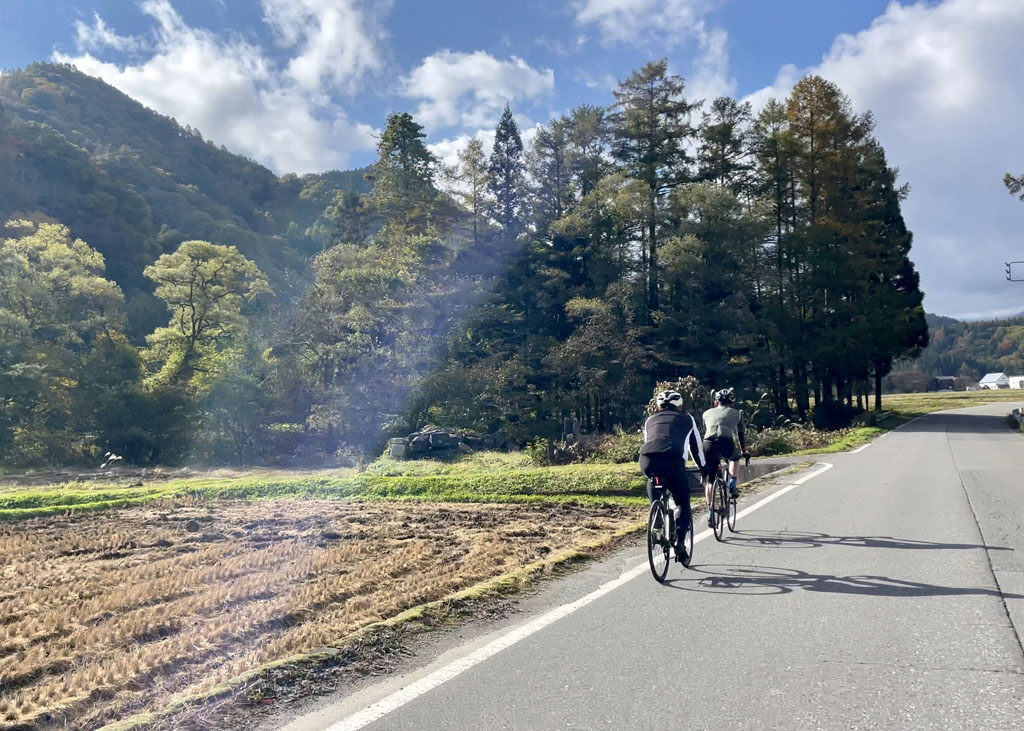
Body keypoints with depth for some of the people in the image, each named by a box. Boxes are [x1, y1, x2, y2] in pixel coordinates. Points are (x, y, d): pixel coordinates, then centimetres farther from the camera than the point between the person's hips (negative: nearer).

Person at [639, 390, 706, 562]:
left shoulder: (650, 420, 33)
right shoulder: (687, 419, 29)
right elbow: (696, 447, 33)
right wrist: (703, 468, 48)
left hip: (647, 459, 2)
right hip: (673, 461, -2)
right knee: (683, 504, 14)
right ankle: (679, 540, -4)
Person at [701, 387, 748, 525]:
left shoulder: (707, 413, 27)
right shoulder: (736, 413, 23)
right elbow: (741, 434, 29)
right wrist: (744, 451, 42)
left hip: (708, 445, 1)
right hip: (727, 445, -1)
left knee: (709, 480, 14)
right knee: (734, 457, 36)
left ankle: (709, 512, 10)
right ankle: (732, 486, 22)